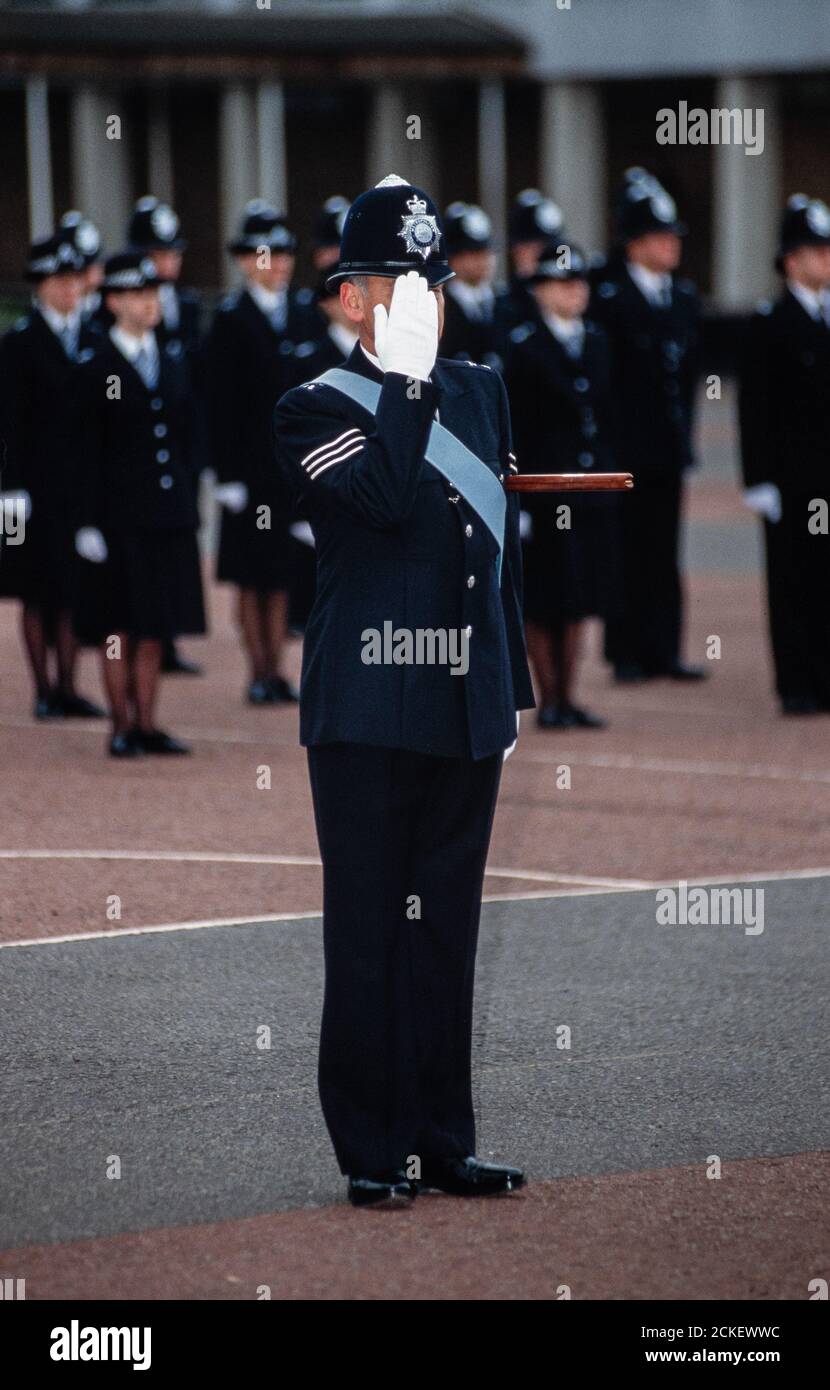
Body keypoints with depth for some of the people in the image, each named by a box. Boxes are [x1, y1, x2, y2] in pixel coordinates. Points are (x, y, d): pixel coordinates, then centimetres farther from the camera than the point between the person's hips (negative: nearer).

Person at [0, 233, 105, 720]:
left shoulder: (93, 340, 10)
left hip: (85, 484, 4)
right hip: (41, 487, -4)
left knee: (75, 588, 6)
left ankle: (68, 686, 12)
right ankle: (45, 691, 6)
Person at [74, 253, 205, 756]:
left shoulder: (174, 364, 12)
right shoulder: (98, 370, -3)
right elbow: (90, 451, -5)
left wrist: (189, 507, 10)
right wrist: (89, 522, -10)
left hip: (169, 514, 5)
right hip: (120, 515, -5)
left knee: (155, 627, 8)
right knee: (119, 626, -1)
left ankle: (147, 724, 13)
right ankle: (123, 727, 5)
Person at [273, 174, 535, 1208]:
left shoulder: (479, 394, 15)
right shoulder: (314, 412, -3)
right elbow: (387, 498, -22)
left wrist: (512, 690, 16)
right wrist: (407, 376, -17)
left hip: (466, 711, 5)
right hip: (367, 711, -5)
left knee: (447, 931, 9)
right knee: (368, 934, 0)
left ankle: (443, 1141, 14)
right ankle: (372, 1150, 5)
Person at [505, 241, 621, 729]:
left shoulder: (597, 342, 11)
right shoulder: (525, 347, -7)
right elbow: (515, 427, -10)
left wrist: (609, 474, 10)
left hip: (592, 488, 6)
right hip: (544, 484, -6)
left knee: (580, 597, 9)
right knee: (543, 601, 0)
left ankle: (567, 698, 16)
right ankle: (550, 700, 7)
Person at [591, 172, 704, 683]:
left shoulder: (685, 298, 12)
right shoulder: (609, 300, -9)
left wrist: (684, 426, 13)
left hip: (670, 448, 6)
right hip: (627, 448, -6)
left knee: (664, 552, 8)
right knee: (627, 552, -1)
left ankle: (664, 651, 10)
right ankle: (626, 654, 3)